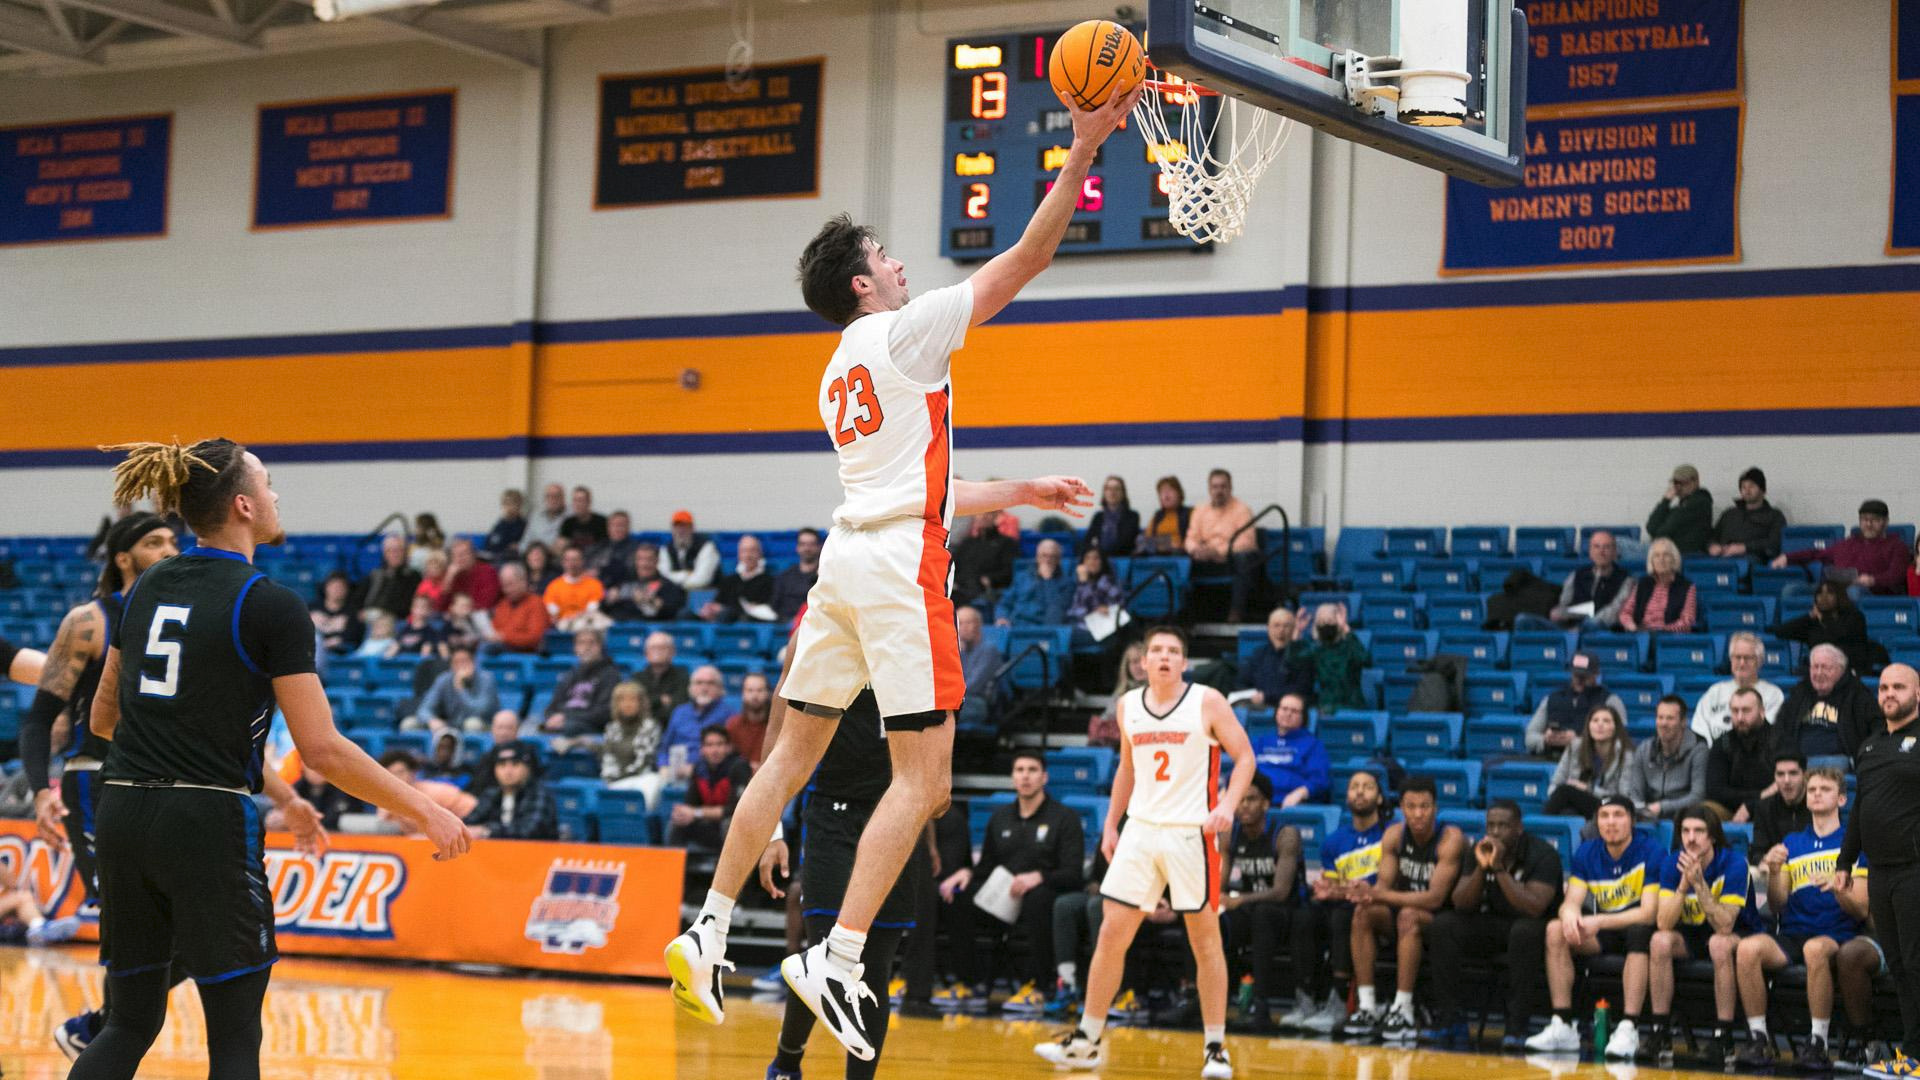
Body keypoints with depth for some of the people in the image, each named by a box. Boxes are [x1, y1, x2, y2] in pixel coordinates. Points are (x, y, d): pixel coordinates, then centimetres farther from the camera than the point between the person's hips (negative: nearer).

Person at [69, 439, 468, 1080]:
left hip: (121, 817, 6)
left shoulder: (145, 590, 11)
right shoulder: (271, 606, -9)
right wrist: (426, 814, -3)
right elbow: (322, 749, -12)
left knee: (132, 1022, 14)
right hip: (208, 831, -6)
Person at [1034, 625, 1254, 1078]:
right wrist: (1111, 824, 15)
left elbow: (1244, 757, -5)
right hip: (1140, 830, 4)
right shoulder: (1129, 706, 9)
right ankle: (1087, 1040, 10)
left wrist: (1227, 805, -21)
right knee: (1111, 934, 2)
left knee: (1205, 939, 1)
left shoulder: (1207, 702, -5)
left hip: (1190, 833, -4)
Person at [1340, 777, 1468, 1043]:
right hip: (1404, 908, 5)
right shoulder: (1394, 835, -2)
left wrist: (1381, 895, -34)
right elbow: (1385, 886, -6)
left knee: (1409, 916, -35)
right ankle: (1367, 1007, -22)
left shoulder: (1450, 839, -19)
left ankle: (1403, 1010, -33)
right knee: (1363, 912, -22)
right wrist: (1368, 894, -32)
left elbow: (1435, 898, -26)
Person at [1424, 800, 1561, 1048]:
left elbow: (1535, 908, -28)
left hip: (1531, 927, -5)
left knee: (1525, 931, -39)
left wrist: (1500, 868, -30)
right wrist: (1481, 867, -22)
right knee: (1443, 924, -19)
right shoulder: (1480, 850, 0)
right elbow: (1461, 905, -7)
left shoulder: (1542, 854, -15)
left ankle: (1516, 1026, -31)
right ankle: (1448, 1021, -18)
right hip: (1491, 923, 5)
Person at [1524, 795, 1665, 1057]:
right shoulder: (1586, 853, 1)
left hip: (1638, 929, -5)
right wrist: (1570, 915, -33)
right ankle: (1562, 1027, -22)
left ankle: (1629, 1029, -43)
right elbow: (1571, 901, -6)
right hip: (1604, 933, 5)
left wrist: (1599, 922, -34)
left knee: (1639, 933, -38)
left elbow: (1649, 913, -23)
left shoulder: (1650, 851, -15)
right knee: (1555, 930, -19)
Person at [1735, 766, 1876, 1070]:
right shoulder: (1791, 843, 19)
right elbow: (1778, 905, 12)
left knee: (1816, 948, -39)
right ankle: (1757, 1039, -23)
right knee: (1748, 947, -29)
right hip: (1792, 935, 3)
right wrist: (1774, 874, -8)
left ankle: (1818, 1043, -32)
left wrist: (1837, 889, -20)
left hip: (1839, 936, -3)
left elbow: (1861, 910, 1)